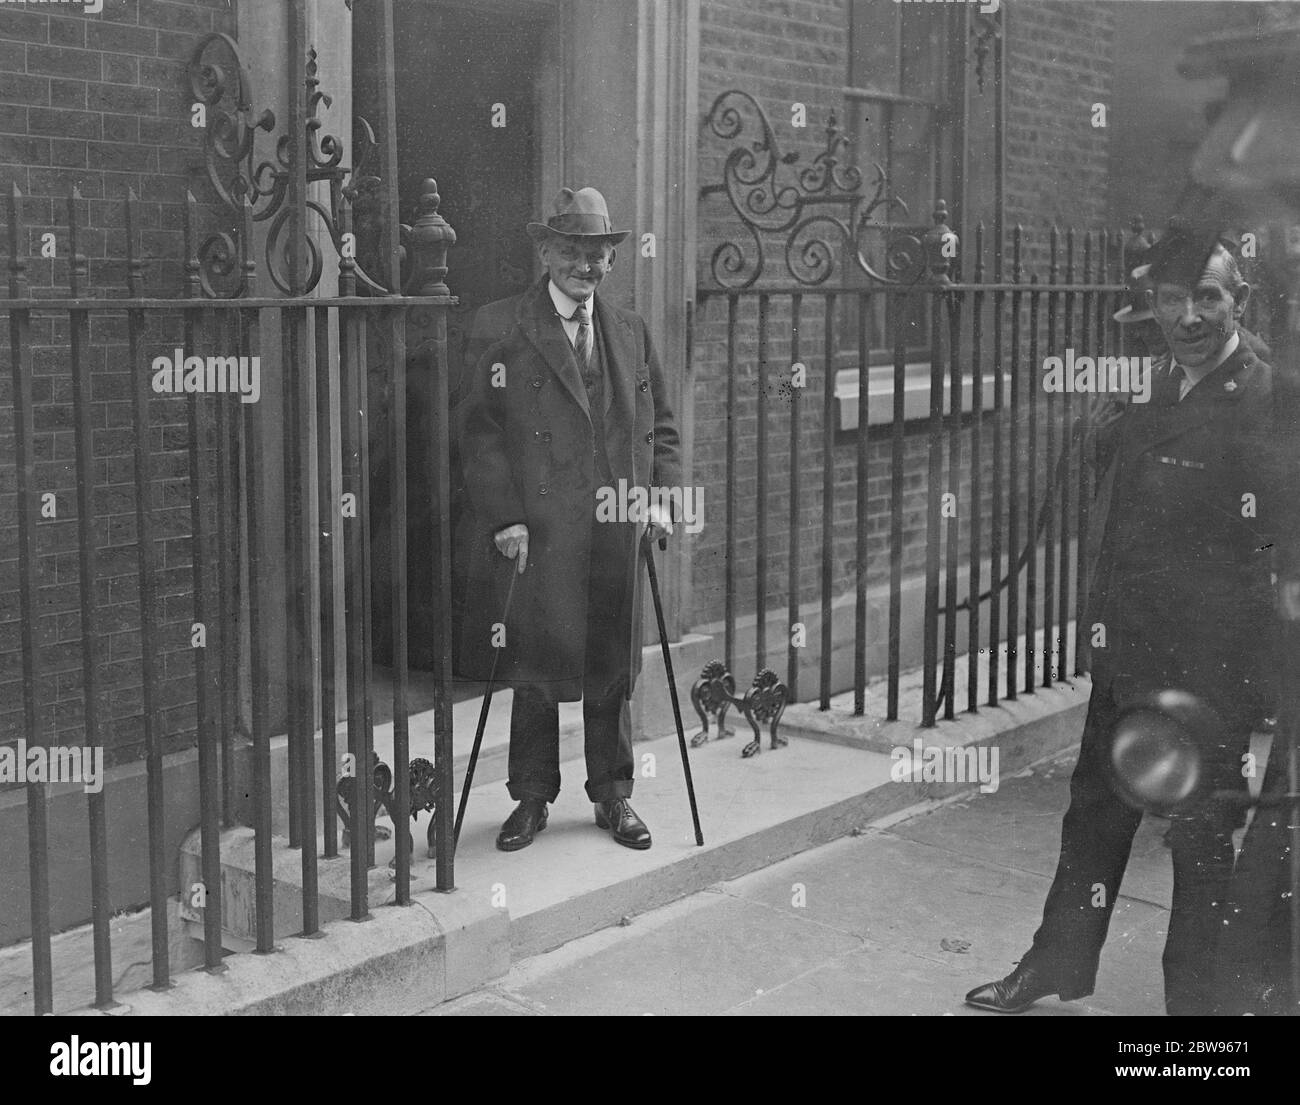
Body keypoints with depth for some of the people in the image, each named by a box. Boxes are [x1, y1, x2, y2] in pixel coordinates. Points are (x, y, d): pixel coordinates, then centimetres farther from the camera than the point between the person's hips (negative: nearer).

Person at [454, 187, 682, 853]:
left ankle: (613, 797, 25)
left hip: (616, 533, 4)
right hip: (534, 532, -3)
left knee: (612, 670, 11)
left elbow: (659, 426, 18)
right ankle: (532, 798, 20)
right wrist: (505, 518, -12)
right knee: (535, 671, 5)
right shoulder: (499, 328, -1)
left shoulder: (631, 333, 13)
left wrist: (659, 495, 3)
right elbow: (479, 431, -5)